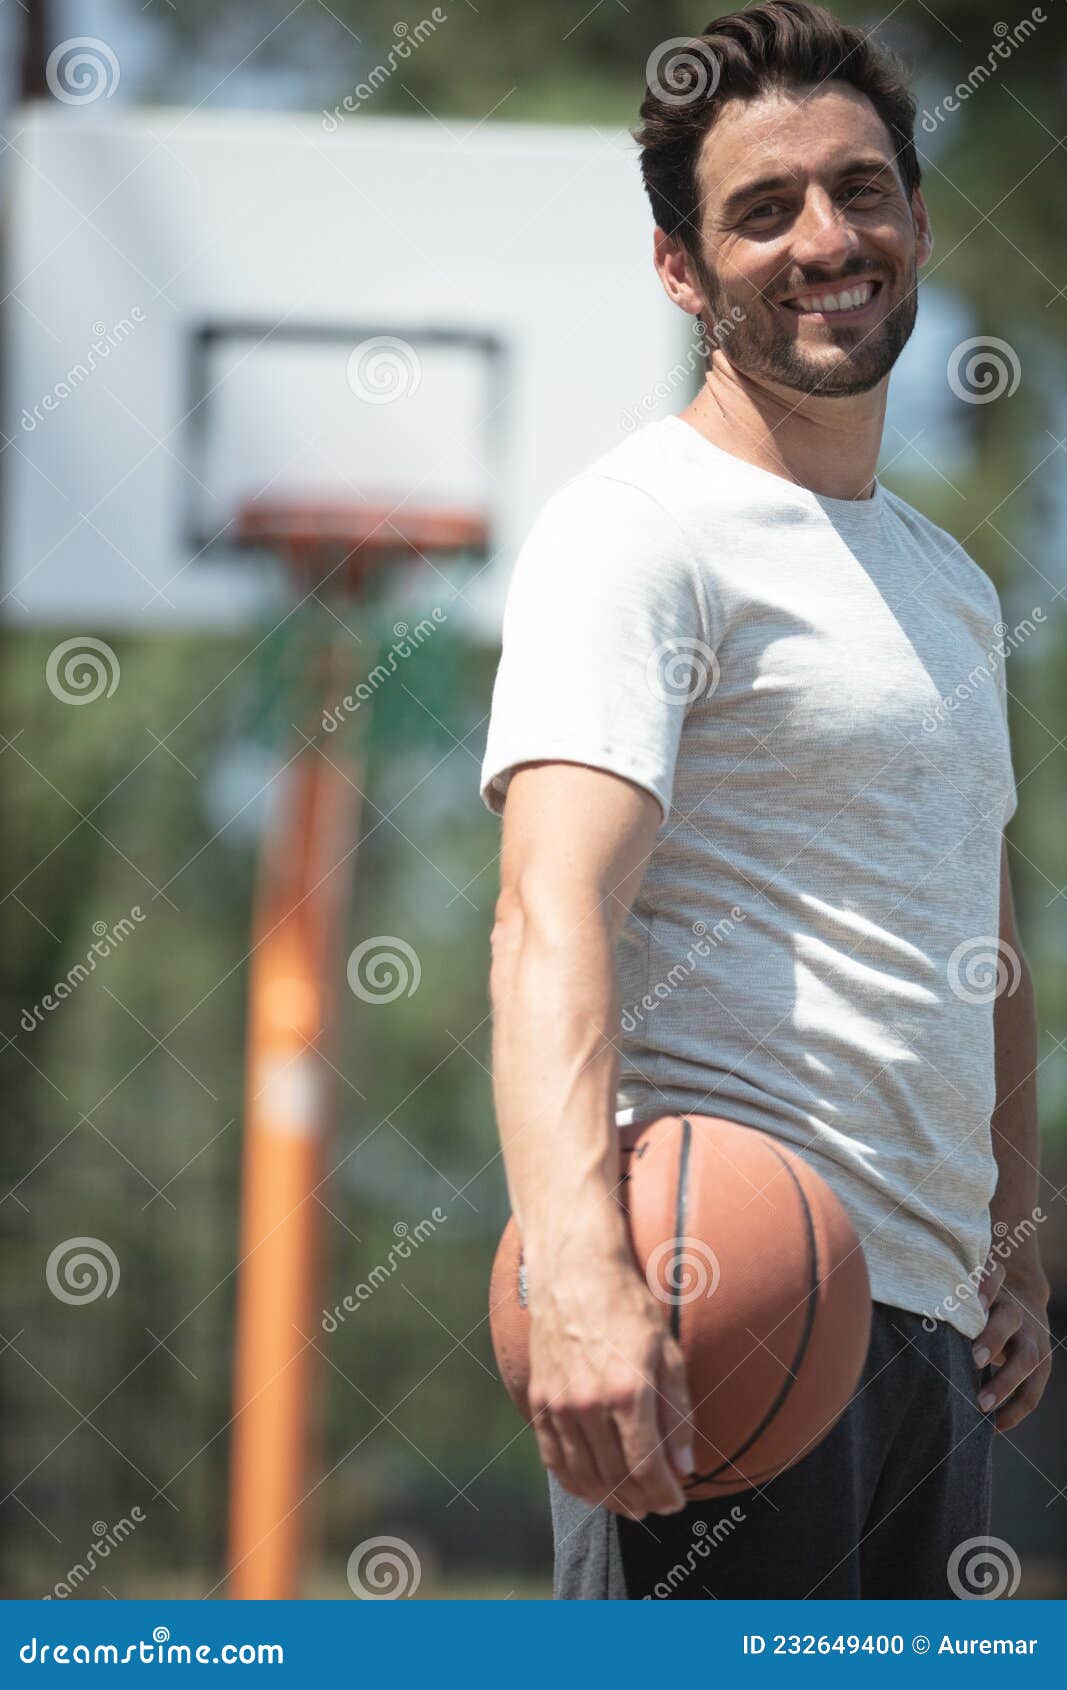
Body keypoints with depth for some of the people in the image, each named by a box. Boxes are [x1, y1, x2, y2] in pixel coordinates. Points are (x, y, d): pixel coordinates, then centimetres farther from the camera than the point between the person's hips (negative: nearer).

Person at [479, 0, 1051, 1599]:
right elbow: (555, 914, -21)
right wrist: (578, 1273, -36)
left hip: (932, 1328, 8)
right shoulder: (640, 528, -6)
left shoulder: (952, 583, 21)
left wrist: (1012, 1264, 21)